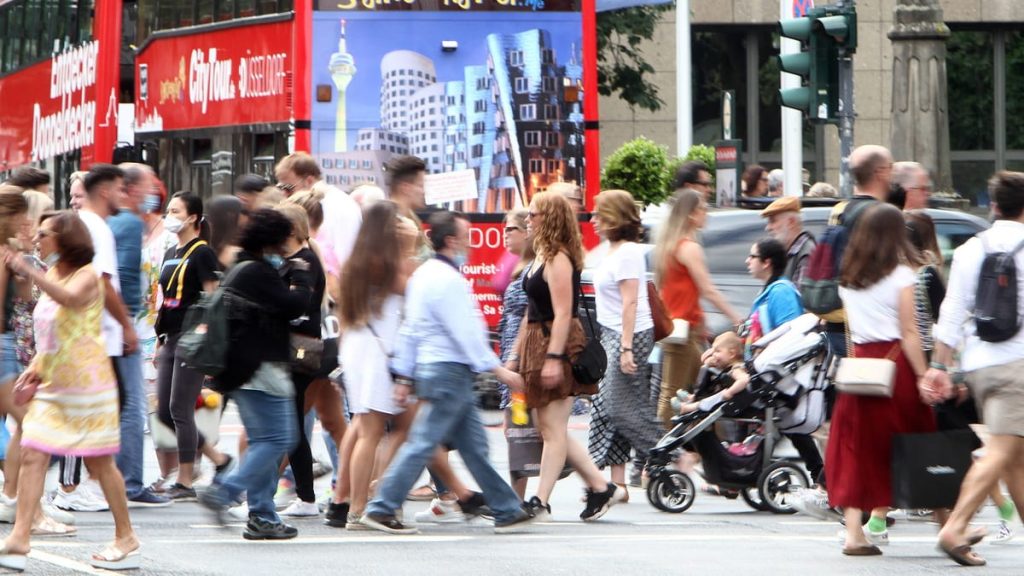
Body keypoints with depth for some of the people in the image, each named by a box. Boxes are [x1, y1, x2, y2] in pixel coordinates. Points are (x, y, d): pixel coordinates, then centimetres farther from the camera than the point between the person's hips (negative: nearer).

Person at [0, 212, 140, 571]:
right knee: (32, 455, -7)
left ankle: (126, 540, 14)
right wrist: (35, 369, 6)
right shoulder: (51, 276, 13)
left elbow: (70, 298, -35)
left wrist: (29, 272, -47)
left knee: (99, 461, 1)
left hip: (86, 380, -7)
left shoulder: (87, 276, -10)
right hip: (52, 385, 7)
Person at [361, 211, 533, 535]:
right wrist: (496, 368, -17)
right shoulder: (447, 279, -15)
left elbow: (409, 328, 17)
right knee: (423, 443, -7)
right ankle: (382, 509, -5)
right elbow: (464, 331, -19)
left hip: (430, 368, 10)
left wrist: (404, 375, 19)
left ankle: (506, 510, 14)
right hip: (449, 370, -10)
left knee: (473, 445, 11)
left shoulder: (422, 275, 15)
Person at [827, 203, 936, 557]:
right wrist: (923, 376, -9)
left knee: (856, 448, 4)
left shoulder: (849, 278, 10)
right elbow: (909, 333, -10)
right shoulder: (900, 275, -6)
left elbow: (851, 330, 13)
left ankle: (854, 531, -2)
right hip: (895, 363, -5)